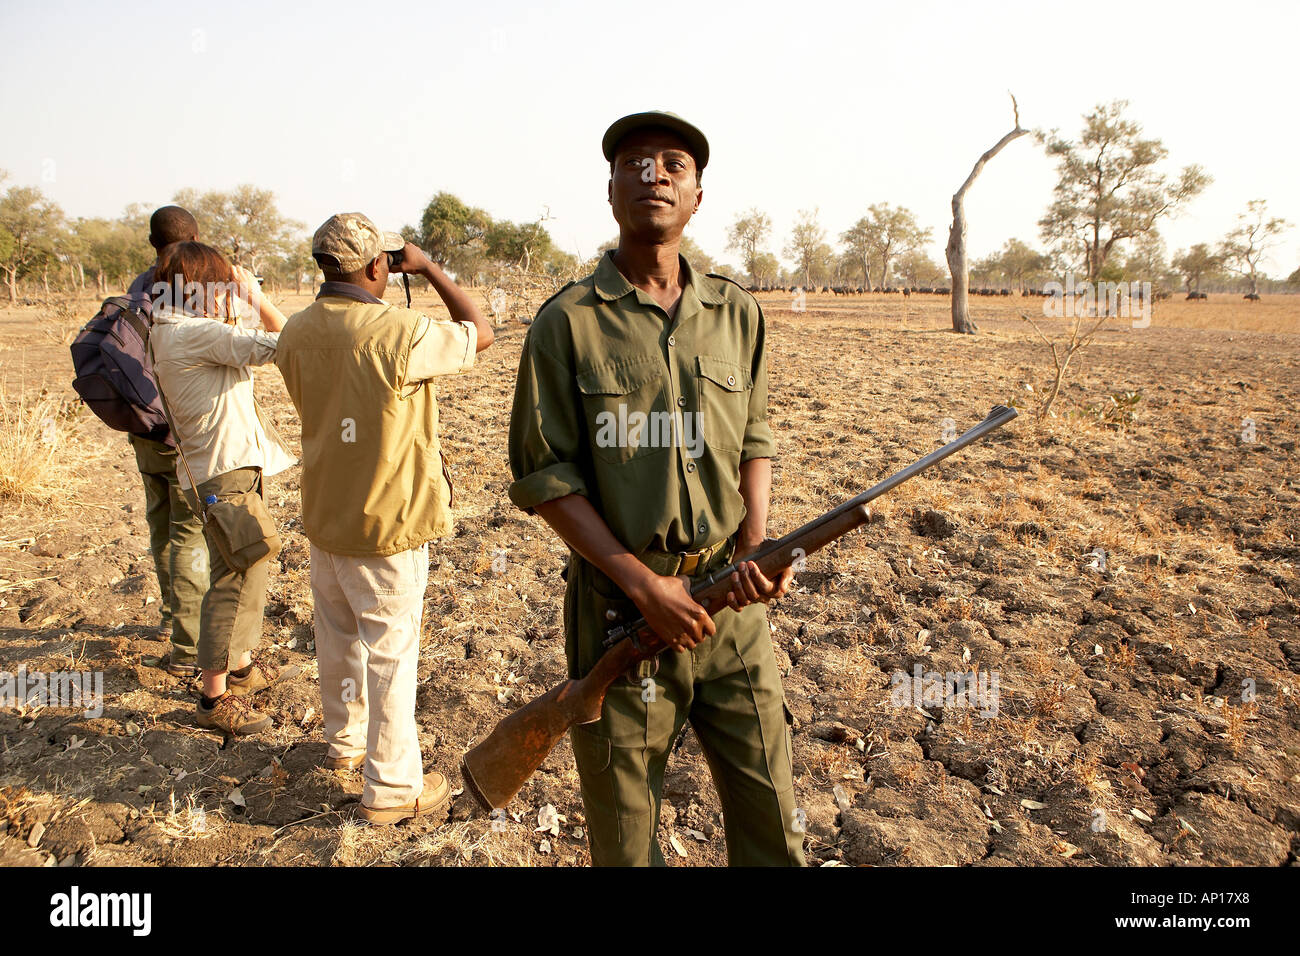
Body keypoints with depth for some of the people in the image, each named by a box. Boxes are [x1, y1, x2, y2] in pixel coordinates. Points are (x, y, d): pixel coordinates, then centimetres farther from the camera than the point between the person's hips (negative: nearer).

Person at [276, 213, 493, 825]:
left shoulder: (296, 333, -2)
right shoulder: (399, 334, -23)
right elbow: (480, 334, -8)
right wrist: (428, 269, 0)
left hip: (323, 516, 7)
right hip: (387, 522, -7)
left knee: (338, 639, 23)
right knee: (389, 649, 5)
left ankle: (345, 740, 44)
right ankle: (392, 786, 18)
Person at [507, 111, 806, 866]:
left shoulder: (739, 314, 6)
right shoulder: (567, 322, -4)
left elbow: (754, 440, 11)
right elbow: (544, 476, -6)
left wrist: (756, 544, -7)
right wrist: (644, 583, -13)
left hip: (732, 605, 3)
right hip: (620, 607, -2)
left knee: (773, 823, 13)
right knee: (625, 836, 14)